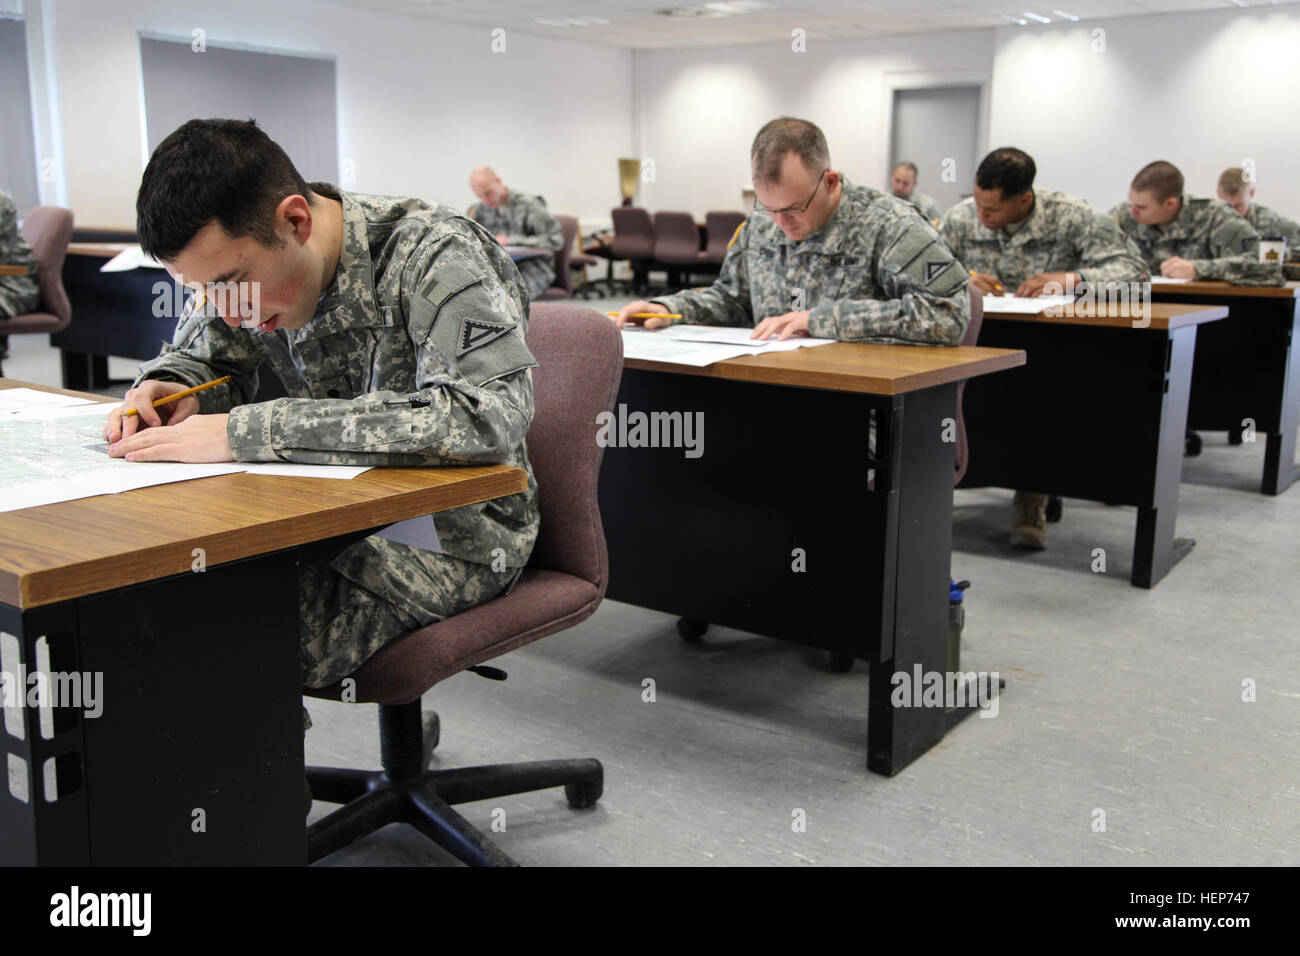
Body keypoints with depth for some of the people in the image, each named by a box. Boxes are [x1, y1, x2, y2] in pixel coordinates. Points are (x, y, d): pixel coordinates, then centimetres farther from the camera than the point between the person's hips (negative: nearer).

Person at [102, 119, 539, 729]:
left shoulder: (436, 257, -22)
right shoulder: (241, 258, -2)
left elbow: (485, 416, -38)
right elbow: (197, 354, 17)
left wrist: (250, 431, -36)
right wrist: (164, 388, -10)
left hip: (454, 536, -7)